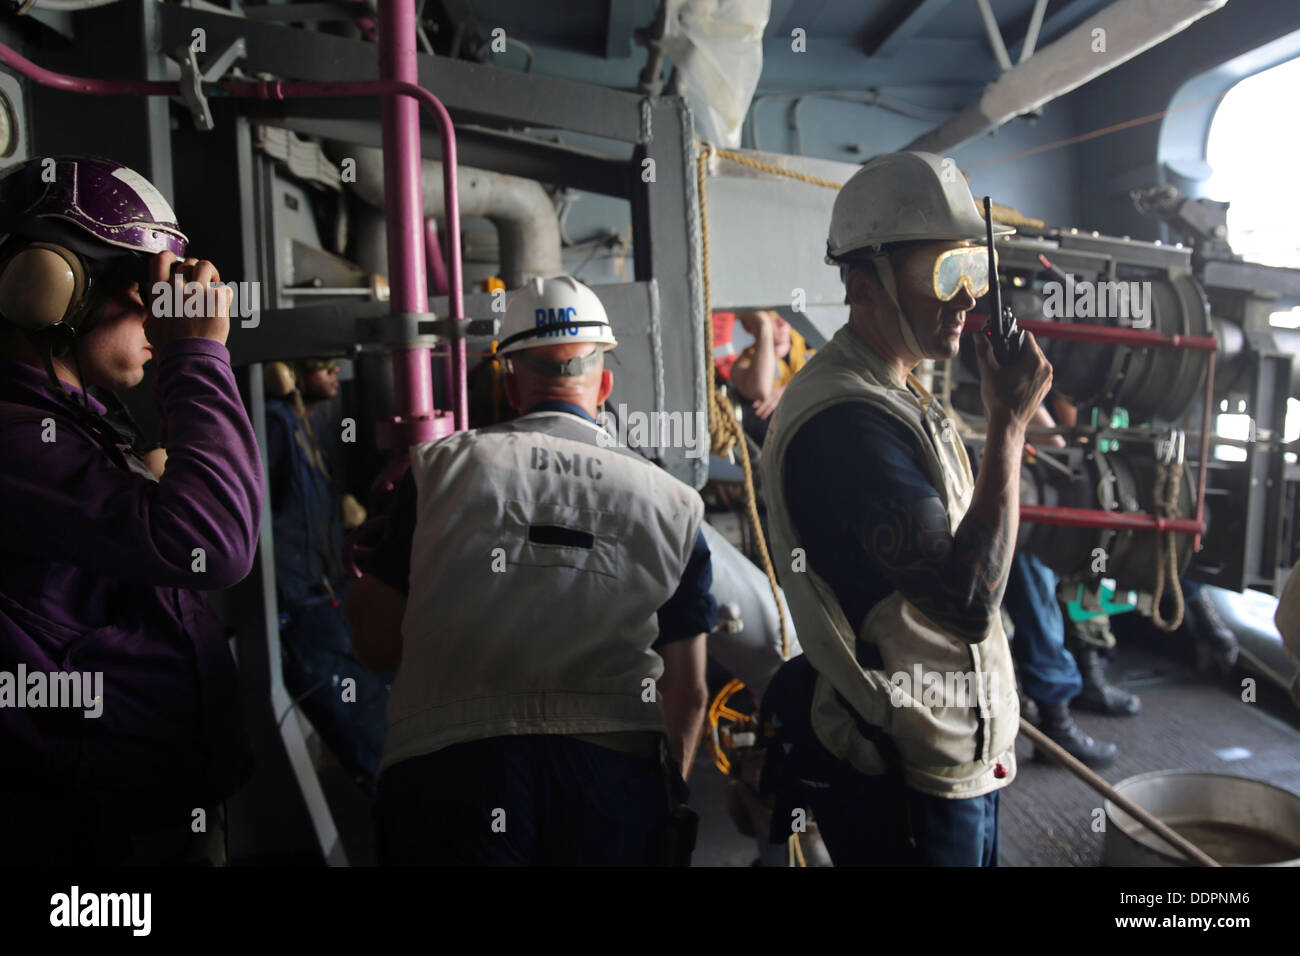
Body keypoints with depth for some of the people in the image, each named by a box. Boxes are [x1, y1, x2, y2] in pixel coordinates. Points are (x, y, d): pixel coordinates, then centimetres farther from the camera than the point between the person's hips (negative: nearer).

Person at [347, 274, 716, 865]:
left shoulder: (441, 467, 2)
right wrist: (663, 797, 23)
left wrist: (358, 587, 27)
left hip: (448, 770, -2)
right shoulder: (672, 502, 5)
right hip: (616, 771, 3)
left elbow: (376, 646, 6)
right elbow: (688, 694, 8)